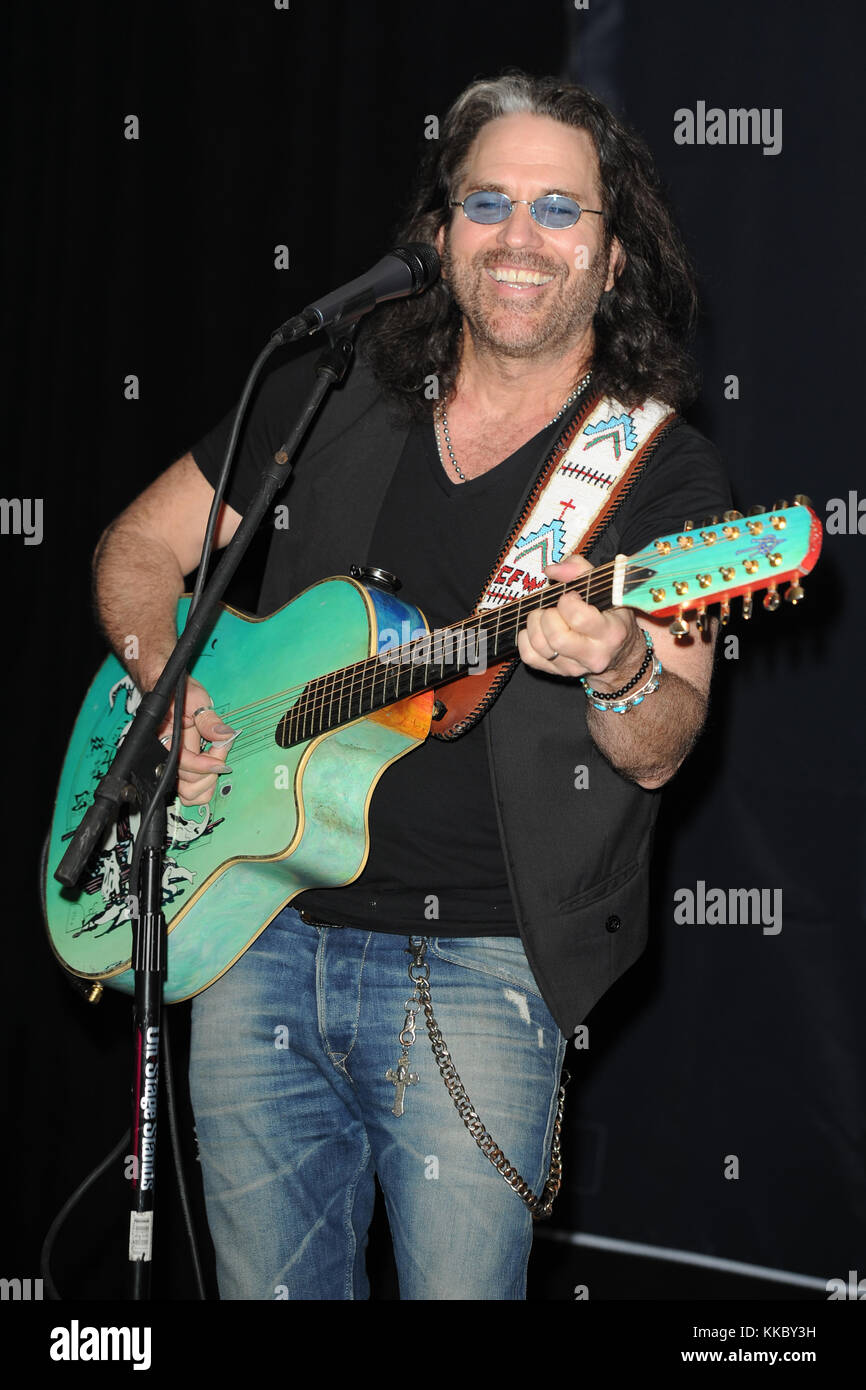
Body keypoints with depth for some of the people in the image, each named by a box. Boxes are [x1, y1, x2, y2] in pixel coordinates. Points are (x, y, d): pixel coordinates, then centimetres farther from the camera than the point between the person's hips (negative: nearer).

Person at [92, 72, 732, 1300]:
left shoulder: (665, 472, -2)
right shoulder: (329, 398, 7)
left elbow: (660, 754, -8)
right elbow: (141, 543, 15)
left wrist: (620, 674, -30)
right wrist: (165, 684, -4)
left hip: (475, 964, -3)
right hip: (257, 929, 3)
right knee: (270, 1286, 13)